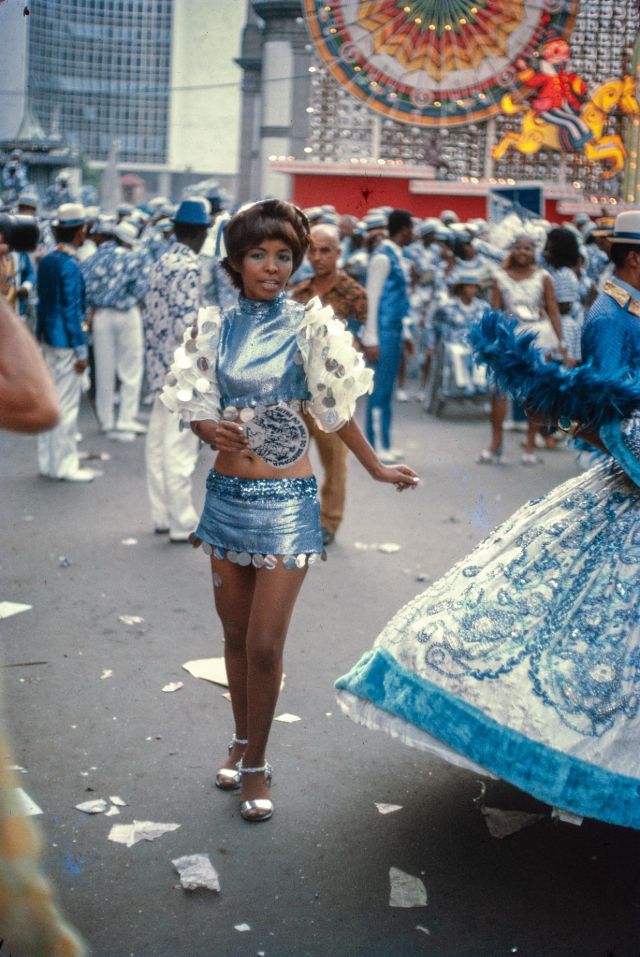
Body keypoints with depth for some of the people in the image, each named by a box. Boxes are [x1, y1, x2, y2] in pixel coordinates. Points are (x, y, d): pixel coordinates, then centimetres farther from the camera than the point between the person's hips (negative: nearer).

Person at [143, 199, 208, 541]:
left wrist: (154, 359, 19)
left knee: (158, 444, 14)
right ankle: (183, 524, 4)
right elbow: (187, 324, -22)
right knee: (179, 449, -3)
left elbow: (150, 315, 13)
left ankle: (162, 515, 24)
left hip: (160, 366, 9)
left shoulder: (162, 263, 10)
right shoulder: (189, 267, -15)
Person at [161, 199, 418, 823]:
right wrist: (210, 429, -15)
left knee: (264, 644, -3)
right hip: (226, 492, 4)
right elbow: (195, 406, 6)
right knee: (234, 631, 14)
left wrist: (376, 467, 2)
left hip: (285, 499, -4)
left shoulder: (308, 325, -5)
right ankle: (241, 741, 34)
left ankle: (256, 765, 15)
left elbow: (335, 408, 0)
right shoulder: (215, 326, 4)